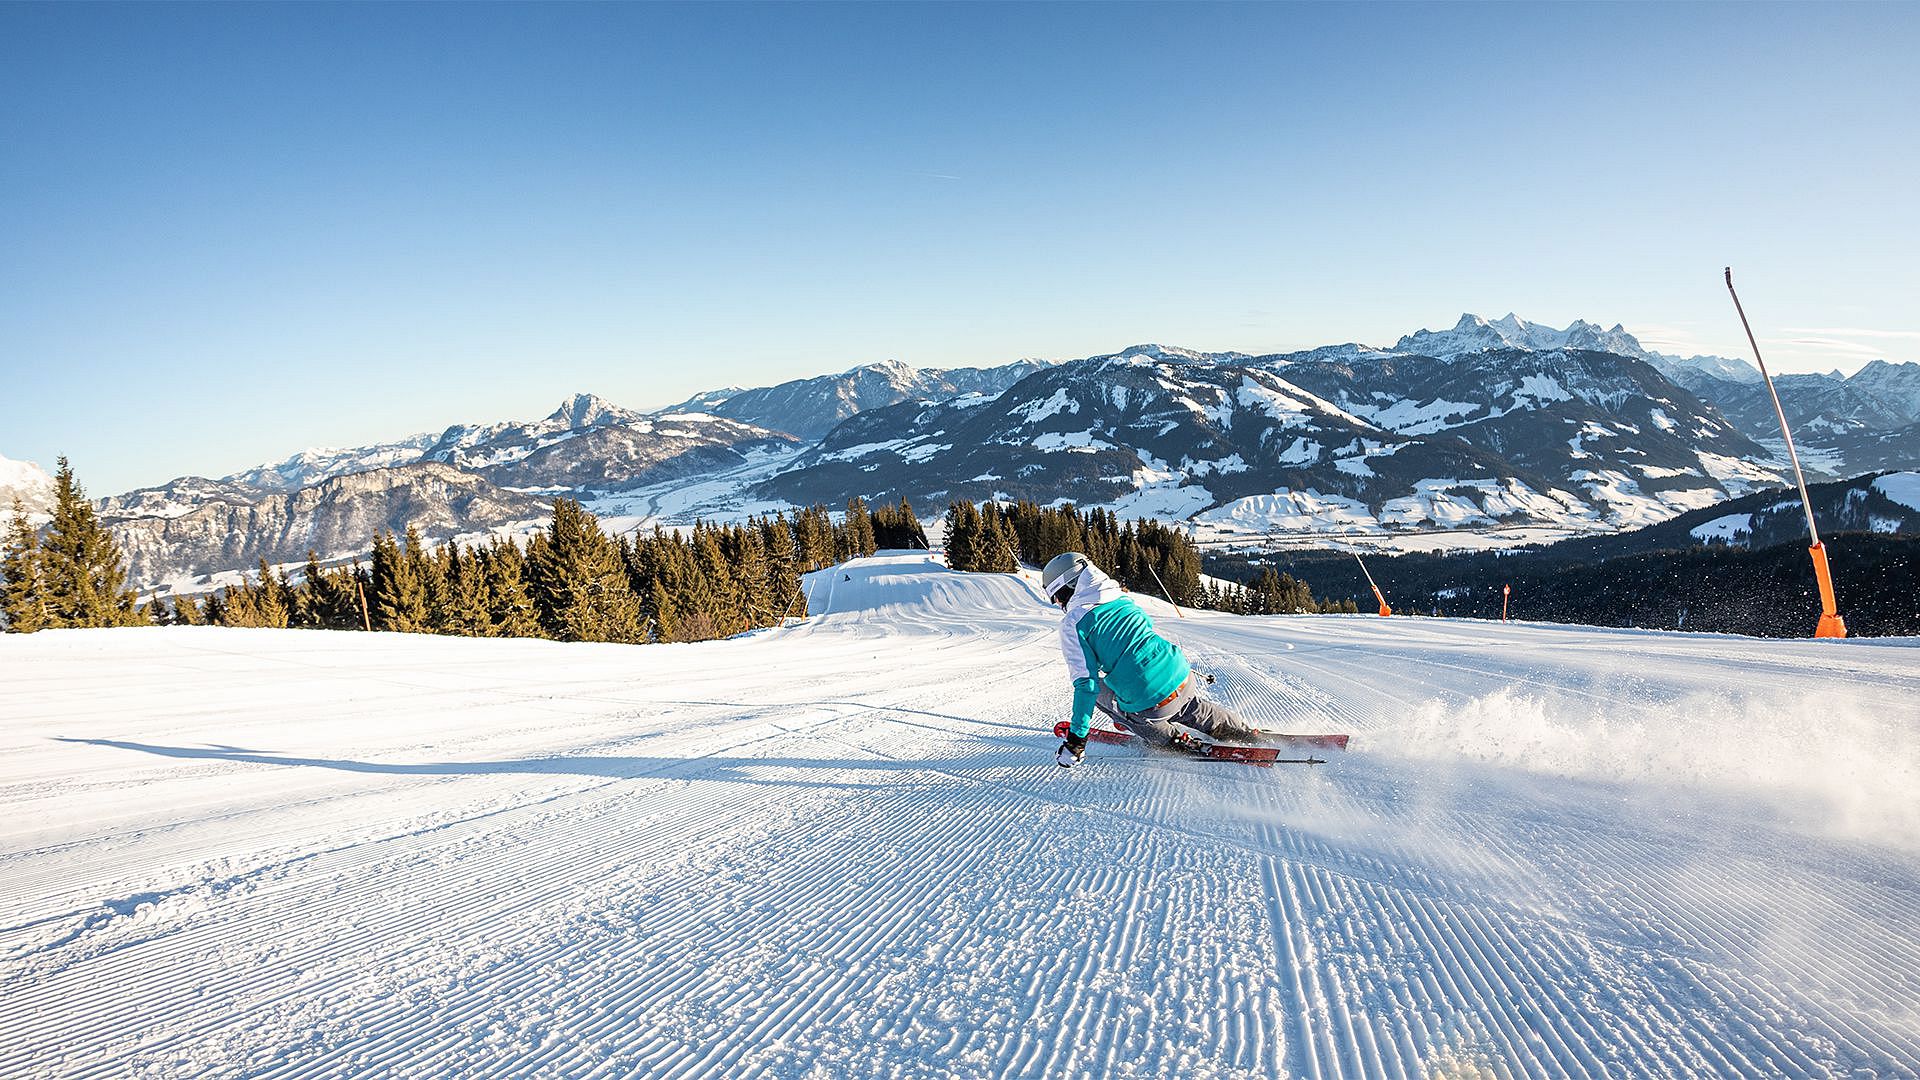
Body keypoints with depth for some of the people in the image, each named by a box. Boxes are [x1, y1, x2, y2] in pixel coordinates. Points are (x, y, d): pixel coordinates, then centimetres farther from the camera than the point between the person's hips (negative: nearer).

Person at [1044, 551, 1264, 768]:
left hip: (1150, 705, -7)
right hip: (1184, 680, 7)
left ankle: (1168, 737, 14)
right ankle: (1247, 734, 43)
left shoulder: (1072, 623, -5)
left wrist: (1077, 737, -8)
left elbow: (1086, 683, -11)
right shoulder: (1122, 599, 14)